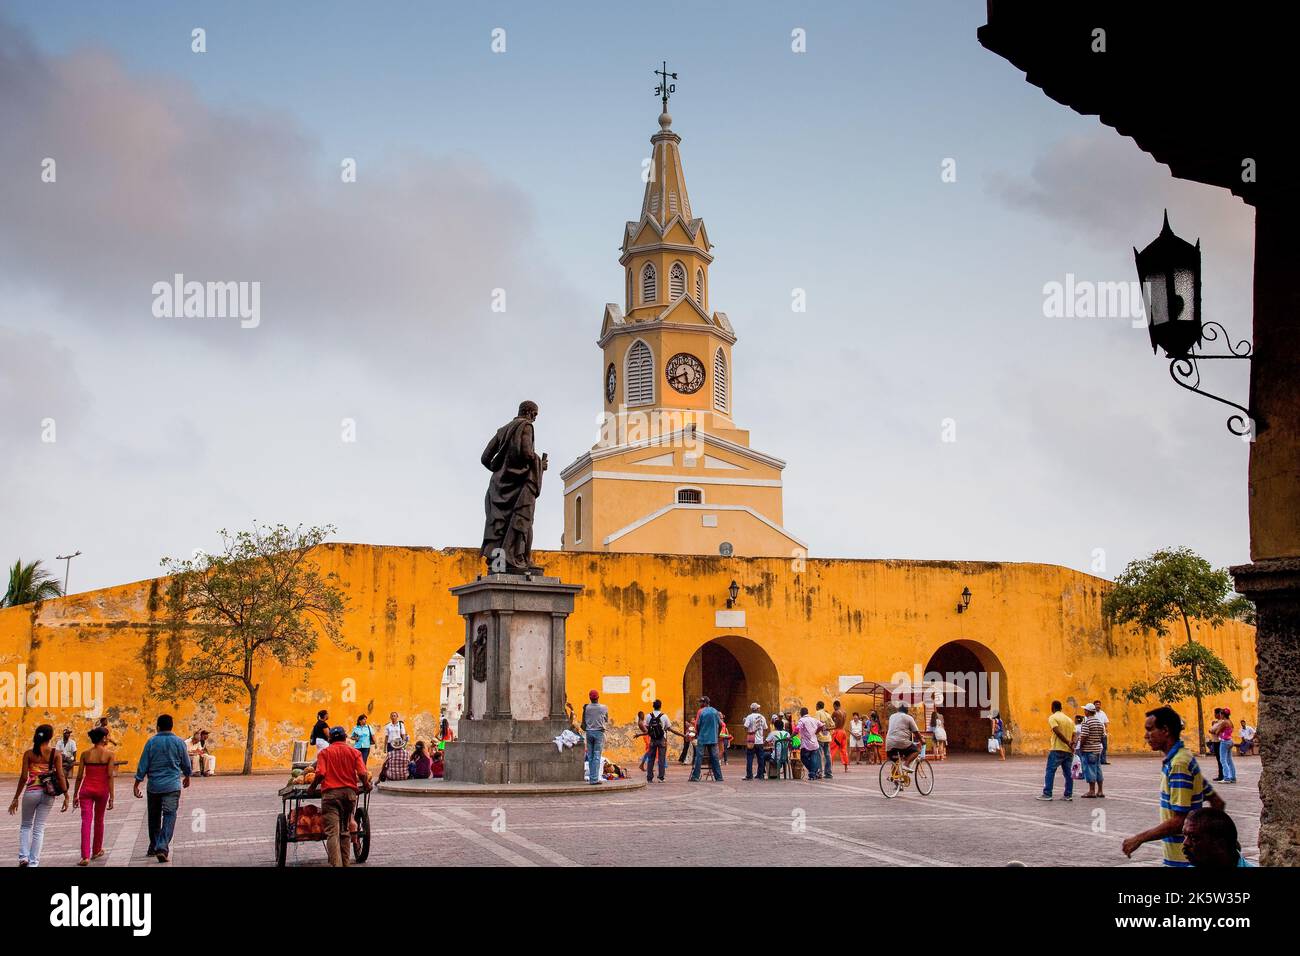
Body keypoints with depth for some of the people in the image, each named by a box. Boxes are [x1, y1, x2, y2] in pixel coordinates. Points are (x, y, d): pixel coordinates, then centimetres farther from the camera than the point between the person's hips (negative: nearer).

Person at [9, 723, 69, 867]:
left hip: (31, 792, 0)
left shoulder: (29, 753, -4)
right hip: (48, 794, 0)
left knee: (26, 826, 19)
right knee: (39, 828, 9)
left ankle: (23, 856, 4)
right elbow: (61, 776, -7)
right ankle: (33, 862, 8)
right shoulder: (55, 753, -4)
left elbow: (24, 777, -5)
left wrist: (16, 798, 1)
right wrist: (66, 797, -2)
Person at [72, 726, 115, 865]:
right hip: (102, 790, -1)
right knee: (99, 820, 18)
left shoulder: (85, 754, 2)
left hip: (86, 789, 1)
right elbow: (110, 776, -8)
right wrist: (111, 797, -5)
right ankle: (96, 851, 33)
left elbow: (79, 776, 3)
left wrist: (75, 795, 11)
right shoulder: (109, 754, -5)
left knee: (86, 822, -3)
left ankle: (85, 856, -13)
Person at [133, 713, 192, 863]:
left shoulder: (151, 742, -2)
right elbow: (186, 764, 9)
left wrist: (137, 785, 2)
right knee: (169, 816, -4)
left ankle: (153, 847, 28)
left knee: (154, 817, 16)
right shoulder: (179, 742, -1)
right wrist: (187, 777, 27)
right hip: (172, 786, -1)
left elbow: (143, 765, -3)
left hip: (154, 786, 1)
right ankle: (162, 847, -20)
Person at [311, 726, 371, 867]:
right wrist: (366, 784, 15)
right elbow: (362, 774, -4)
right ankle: (345, 863, 16)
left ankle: (336, 864, -20)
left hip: (330, 793, -2)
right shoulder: (353, 751, 7)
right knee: (345, 831, 15)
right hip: (349, 792, 2)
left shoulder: (324, 752, 3)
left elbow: (320, 774, -10)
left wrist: (313, 786, 6)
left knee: (332, 832, -7)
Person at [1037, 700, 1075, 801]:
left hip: (1057, 749, -6)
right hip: (1068, 751, 6)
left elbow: (1058, 732, -16)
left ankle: (1047, 794, -6)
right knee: (1068, 773, 9)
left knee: (1050, 771, -3)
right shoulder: (1069, 719, 18)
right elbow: (1073, 735, 10)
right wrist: (1071, 744, -2)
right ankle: (1068, 795, 8)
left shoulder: (1053, 718, -3)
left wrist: (1068, 743, -16)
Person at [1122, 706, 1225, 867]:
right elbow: (1217, 803, 16)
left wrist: (1139, 838, -18)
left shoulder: (1179, 764, -19)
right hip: (1180, 855, 9)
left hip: (1182, 859, -9)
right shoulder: (1184, 758, 10)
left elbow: (1179, 821, -23)